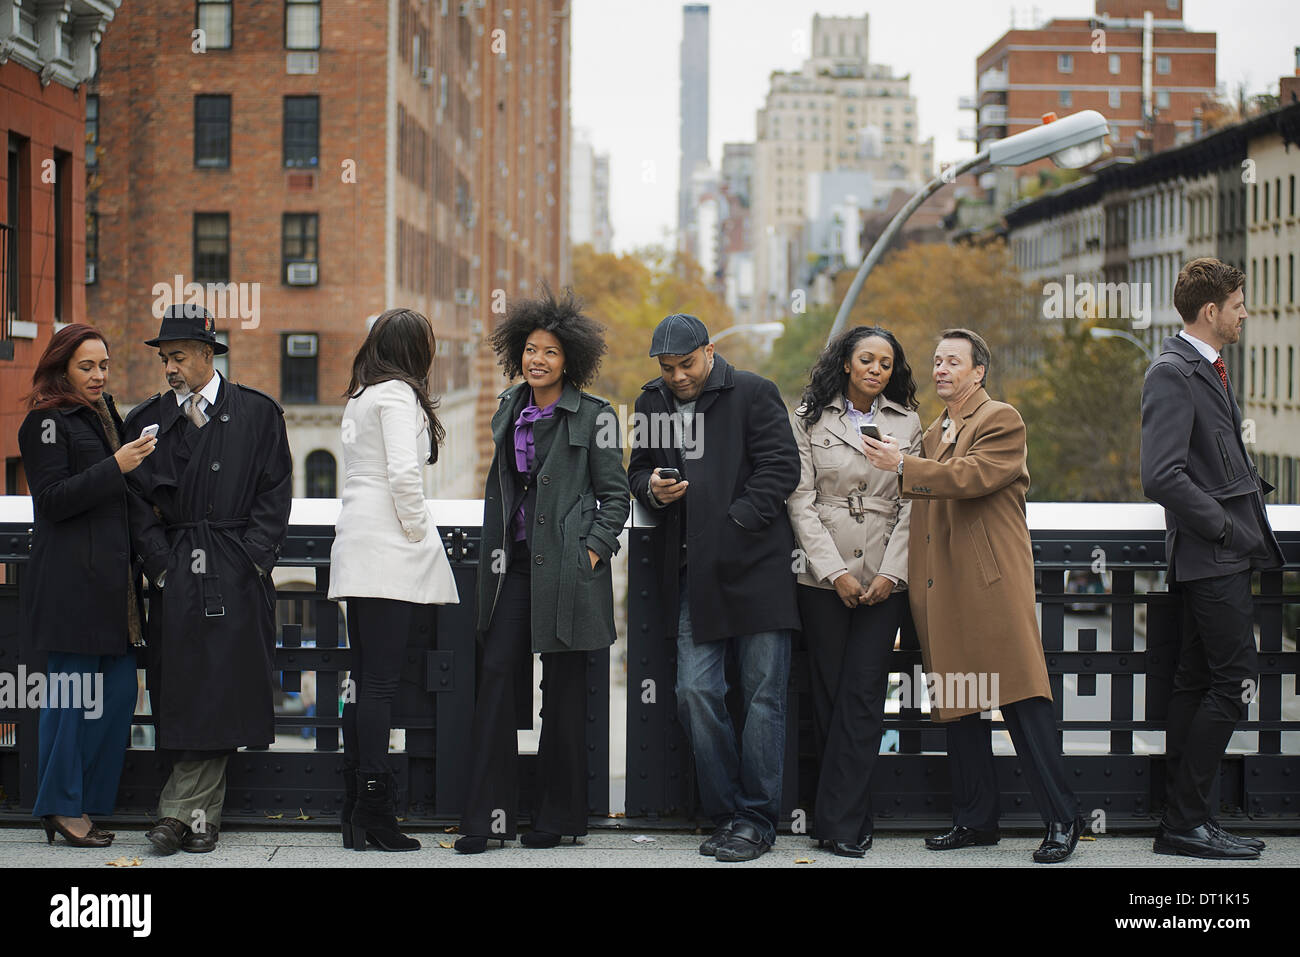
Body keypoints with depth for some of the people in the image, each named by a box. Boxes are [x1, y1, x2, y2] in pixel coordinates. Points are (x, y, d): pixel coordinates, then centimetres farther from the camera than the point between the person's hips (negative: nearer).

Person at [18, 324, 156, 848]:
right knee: (73, 693, -6)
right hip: (71, 583, -8)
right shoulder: (47, 422, -4)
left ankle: (80, 805, 11)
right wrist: (115, 467, -18)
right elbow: (52, 499, -13)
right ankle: (61, 805, 4)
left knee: (119, 692, 4)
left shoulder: (105, 417, 21)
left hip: (111, 583, 8)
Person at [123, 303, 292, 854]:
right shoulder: (146, 420, 11)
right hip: (176, 575, 2)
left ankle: (179, 810, 1)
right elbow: (140, 500, 8)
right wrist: (160, 562, -4)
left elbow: (275, 493, 3)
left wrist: (252, 559, -7)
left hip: (239, 575, -1)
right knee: (184, 690, -2)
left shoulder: (258, 413, 6)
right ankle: (201, 814, 5)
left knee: (223, 687, -4)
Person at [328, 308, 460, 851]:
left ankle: (356, 815, 10)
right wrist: (417, 532, -7)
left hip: (357, 550, 9)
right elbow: (403, 472, -17)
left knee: (364, 680, 8)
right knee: (381, 681, -9)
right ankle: (375, 805, -10)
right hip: (389, 556, -9)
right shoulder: (397, 393, -6)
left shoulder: (359, 397, 20)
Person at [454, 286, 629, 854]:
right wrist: (494, 550, 16)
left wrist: (593, 550, -11)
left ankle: (559, 817, 12)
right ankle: (488, 815, -1)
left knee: (562, 689, 1)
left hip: (567, 566, -5)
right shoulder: (510, 411, 14)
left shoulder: (593, 416, -2)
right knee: (495, 674, -4)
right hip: (515, 561, 5)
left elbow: (616, 495, -1)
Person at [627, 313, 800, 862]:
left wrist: (735, 524, -11)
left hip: (756, 565, -4)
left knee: (763, 694, -1)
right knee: (695, 692, -1)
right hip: (694, 574, 5)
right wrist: (651, 487, -1)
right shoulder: (652, 402, 14)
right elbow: (637, 469, 23)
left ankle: (757, 821, 6)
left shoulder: (753, 394, -1)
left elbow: (781, 467, -6)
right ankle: (727, 814, 11)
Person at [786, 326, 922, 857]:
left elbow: (912, 504, 5)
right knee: (828, 692, 2)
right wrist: (836, 572, -9)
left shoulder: (906, 423, 9)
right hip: (823, 575, 0)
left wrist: (892, 573, -7)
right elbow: (801, 500, -1)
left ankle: (840, 821, -3)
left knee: (863, 693, -6)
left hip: (884, 579, 0)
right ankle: (850, 820, 11)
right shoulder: (812, 418, 4)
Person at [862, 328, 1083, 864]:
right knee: (956, 705, 8)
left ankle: (1061, 820, -5)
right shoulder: (933, 434, 23)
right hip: (943, 590, 8)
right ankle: (975, 820, 15)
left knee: (1021, 699, -9)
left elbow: (972, 476, -18)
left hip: (994, 583, -8)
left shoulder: (1001, 421, -2)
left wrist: (903, 467, -18)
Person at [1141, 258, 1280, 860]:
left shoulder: (1207, 370, 19)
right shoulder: (1172, 373, -14)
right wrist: (1224, 525, -18)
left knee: (1198, 684, 10)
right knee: (1235, 680, -9)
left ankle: (1180, 823, 15)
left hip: (1224, 554, 10)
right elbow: (1161, 477, -23)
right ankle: (1186, 822, -3)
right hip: (1211, 557, -10)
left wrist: (1251, 489, 10)